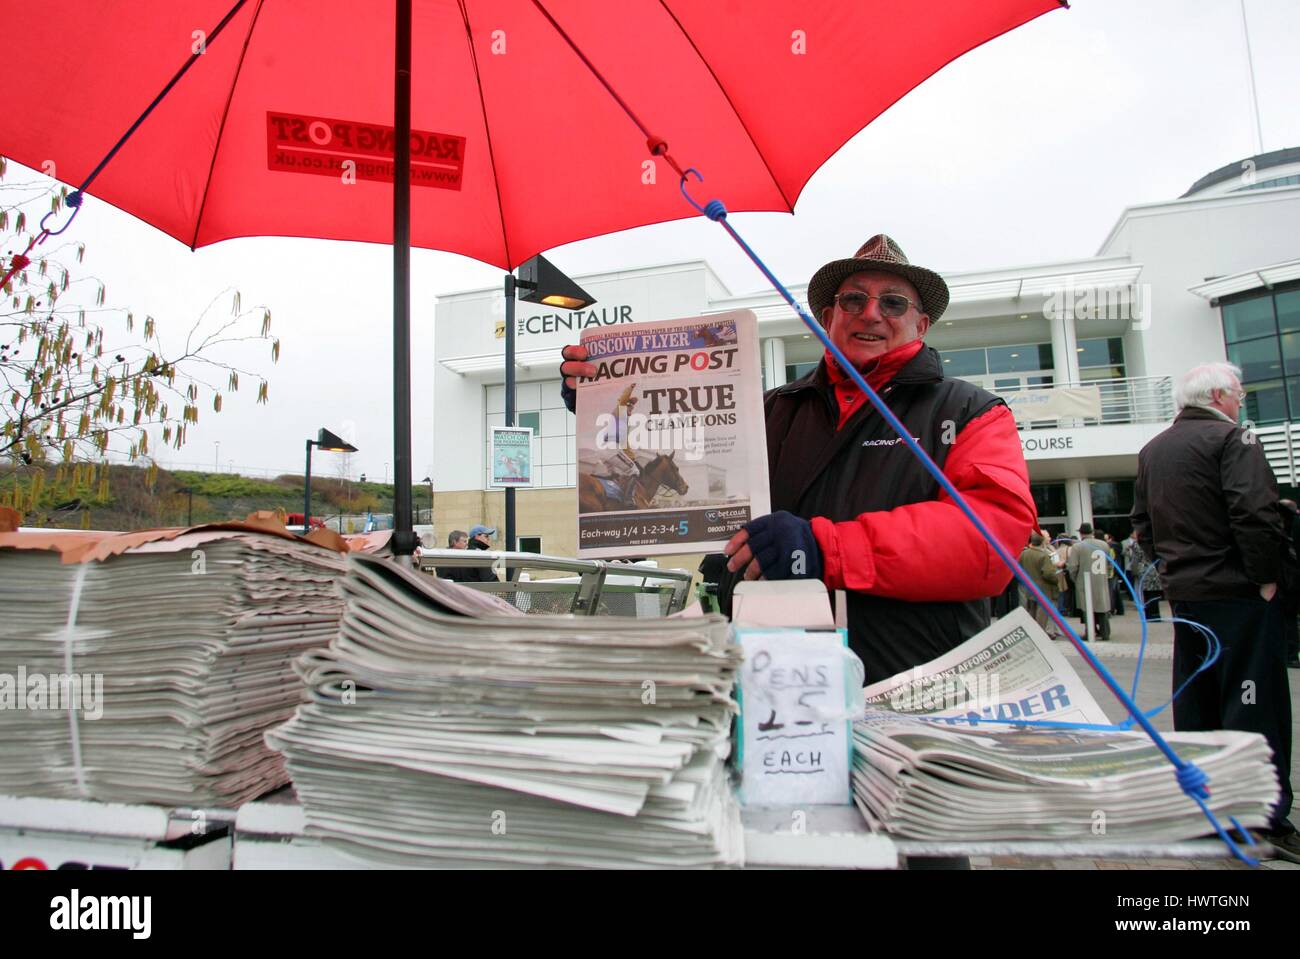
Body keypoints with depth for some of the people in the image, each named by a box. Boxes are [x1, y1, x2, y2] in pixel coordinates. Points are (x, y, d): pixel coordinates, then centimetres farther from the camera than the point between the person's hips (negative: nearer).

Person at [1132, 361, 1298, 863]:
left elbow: (1142, 521, 16)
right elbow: (1256, 514, -20)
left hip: (1183, 591, 7)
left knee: (1195, 700, 14)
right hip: (1237, 592, -7)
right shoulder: (1231, 438, -10)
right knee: (1254, 703, -4)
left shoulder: (1152, 450, 13)